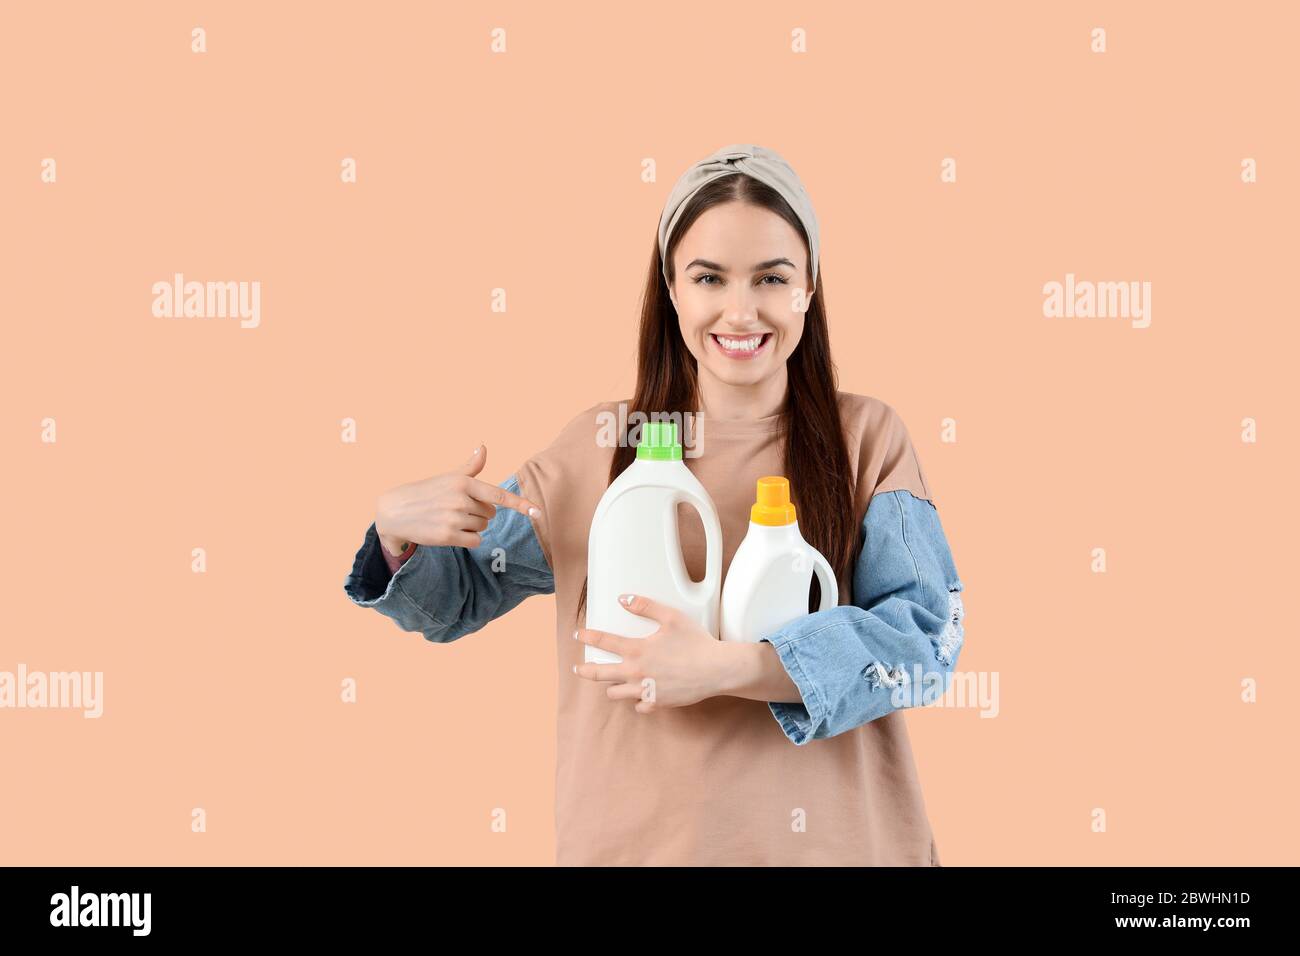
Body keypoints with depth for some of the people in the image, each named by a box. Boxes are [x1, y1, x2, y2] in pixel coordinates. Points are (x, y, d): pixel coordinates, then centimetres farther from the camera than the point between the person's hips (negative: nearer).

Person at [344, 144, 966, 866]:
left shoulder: (866, 439, -5)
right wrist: (396, 527, -13)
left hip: (834, 839, -1)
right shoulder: (596, 448, -1)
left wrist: (732, 666, -25)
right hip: (632, 840, 1)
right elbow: (456, 598, 8)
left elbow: (928, 637, -15)